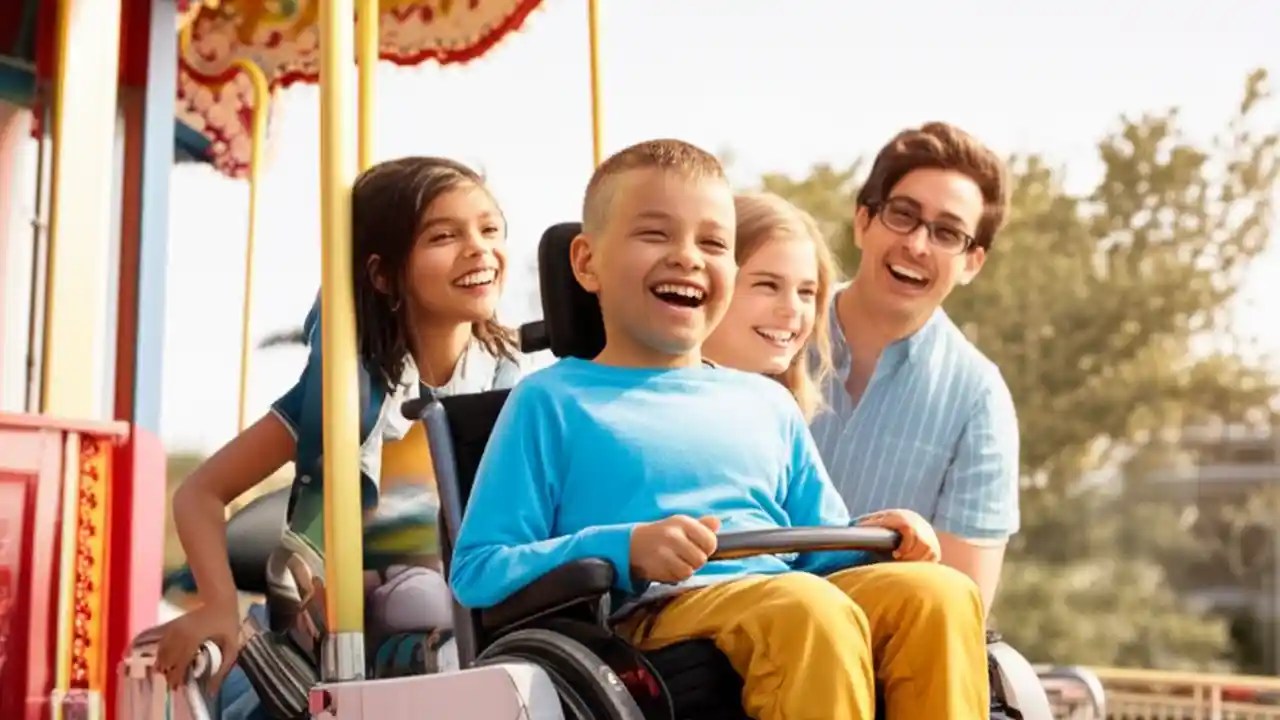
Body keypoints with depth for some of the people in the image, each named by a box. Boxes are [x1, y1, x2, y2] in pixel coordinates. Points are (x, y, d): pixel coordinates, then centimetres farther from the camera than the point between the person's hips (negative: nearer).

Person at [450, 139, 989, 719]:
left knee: (938, 594, -23)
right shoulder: (553, 401, 8)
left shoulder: (766, 403, 24)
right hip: (652, 614, -5)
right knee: (809, 608, -34)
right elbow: (474, 572, 0)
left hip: (787, 602, 6)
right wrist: (626, 551, -14)